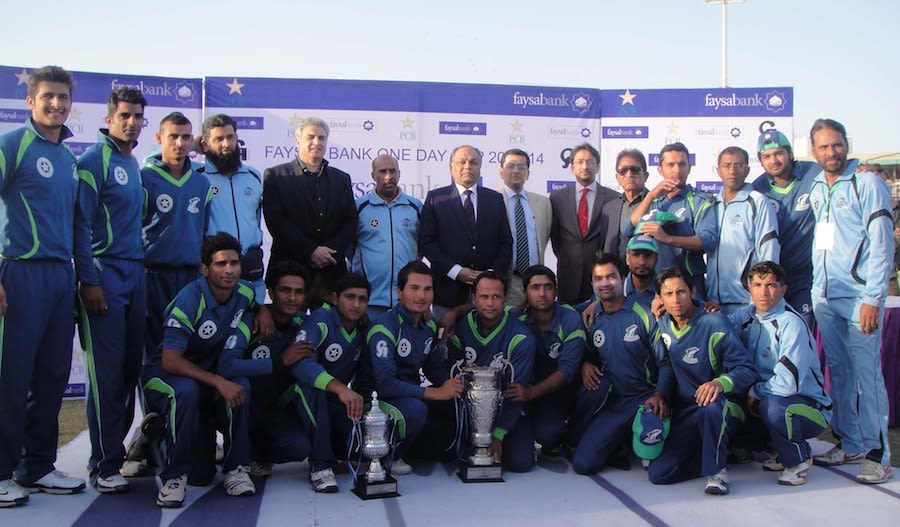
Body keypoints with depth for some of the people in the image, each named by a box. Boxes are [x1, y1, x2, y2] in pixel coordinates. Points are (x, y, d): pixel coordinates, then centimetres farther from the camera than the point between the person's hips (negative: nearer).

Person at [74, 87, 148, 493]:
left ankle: (117, 449, 18)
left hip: (135, 273, 7)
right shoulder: (95, 159, -5)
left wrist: (140, 268, 14)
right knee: (106, 372, -5)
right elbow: (82, 224, -10)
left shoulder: (133, 163, 16)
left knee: (130, 367, 7)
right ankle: (104, 466, 2)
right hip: (105, 274, -7)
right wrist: (89, 281, -15)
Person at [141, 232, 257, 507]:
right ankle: (174, 476, -18)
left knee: (240, 384, -27)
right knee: (186, 391, -38)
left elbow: (257, 306, 21)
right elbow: (170, 361, -29)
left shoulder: (244, 293, -7)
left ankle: (236, 468, -10)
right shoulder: (190, 300, -25)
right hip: (164, 373, -5)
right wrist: (218, 381, -35)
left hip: (209, 370, 5)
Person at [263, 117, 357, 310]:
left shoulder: (342, 179, 16)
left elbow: (351, 222, 10)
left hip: (332, 270, 3)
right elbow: (276, 222, -5)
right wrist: (311, 251, -11)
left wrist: (331, 251, -6)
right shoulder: (275, 176, 5)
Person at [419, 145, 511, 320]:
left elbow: (506, 241, 9)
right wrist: (456, 271, -10)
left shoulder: (495, 199, 11)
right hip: (448, 289, -2)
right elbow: (426, 241, -2)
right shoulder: (436, 198, 4)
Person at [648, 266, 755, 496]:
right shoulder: (664, 324, 1)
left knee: (711, 407, -43)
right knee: (658, 473, -10)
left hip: (723, 406, -5)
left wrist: (721, 383, -39)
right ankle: (716, 451, 14)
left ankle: (717, 470, -19)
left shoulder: (714, 323, -17)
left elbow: (747, 369, -20)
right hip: (685, 412, 5)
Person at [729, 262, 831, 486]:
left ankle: (798, 461, -5)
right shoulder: (746, 315, 1)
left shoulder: (792, 324, -20)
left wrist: (754, 392, -13)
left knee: (772, 405, -36)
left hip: (810, 406, -7)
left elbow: (788, 383, -26)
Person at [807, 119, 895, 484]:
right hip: (823, 296, 6)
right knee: (838, 371, 11)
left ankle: (877, 453, 3)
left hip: (858, 295, -6)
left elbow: (881, 244, -10)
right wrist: (815, 288, 10)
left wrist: (873, 299, -15)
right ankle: (849, 444, 21)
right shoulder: (815, 188, 13)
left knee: (867, 372, -5)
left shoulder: (867, 184, -5)